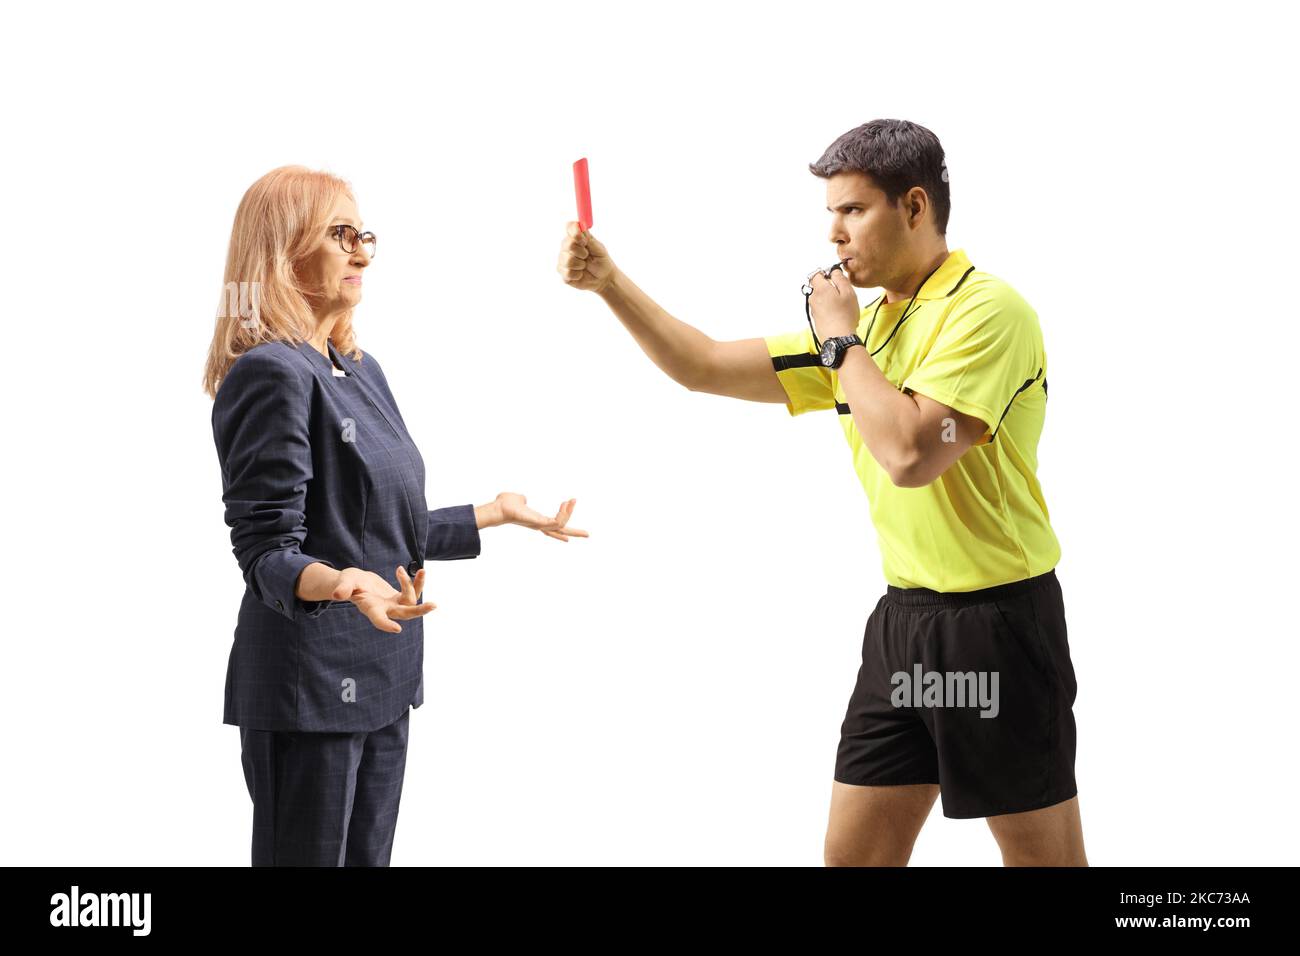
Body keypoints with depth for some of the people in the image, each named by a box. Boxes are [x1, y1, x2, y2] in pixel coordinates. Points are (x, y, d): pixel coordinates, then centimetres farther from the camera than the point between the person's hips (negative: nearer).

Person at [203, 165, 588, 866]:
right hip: (308, 686, -9)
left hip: (381, 678, 9)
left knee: (369, 855, 11)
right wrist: (338, 583, -37)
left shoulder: (362, 370, 15)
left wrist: (498, 513, 26)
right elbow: (268, 550, -18)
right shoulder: (272, 374, -13)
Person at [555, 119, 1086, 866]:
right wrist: (609, 282, 5)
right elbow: (707, 368, 15)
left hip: (996, 622, -8)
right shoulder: (864, 324, 11)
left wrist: (841, 339, -14)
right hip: (903, 617, 8)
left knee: (1043, 855, 2)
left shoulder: (987, 311, -15)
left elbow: (909, 454, -26)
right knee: (852, 853, 9)